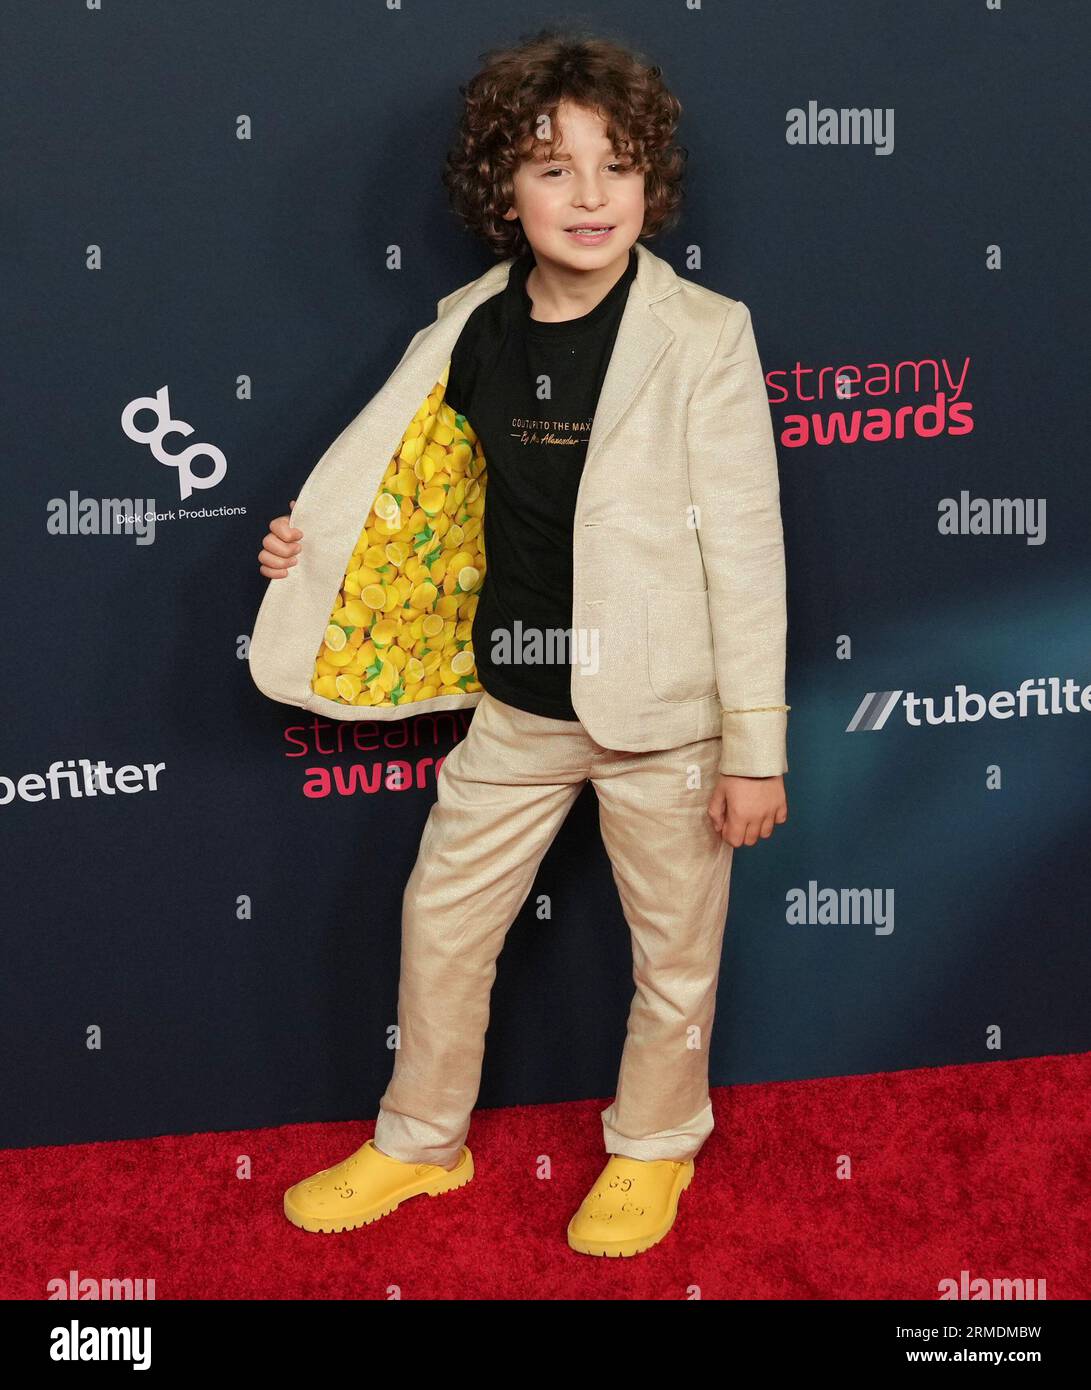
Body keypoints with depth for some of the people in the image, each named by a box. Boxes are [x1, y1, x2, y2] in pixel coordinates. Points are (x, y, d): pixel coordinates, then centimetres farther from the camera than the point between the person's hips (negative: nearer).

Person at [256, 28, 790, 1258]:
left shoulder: (703, 336, -13)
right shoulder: (474, 329, 0)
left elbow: (745, 549, -12)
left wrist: (754, 745, -11)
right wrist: (317, 545, 1)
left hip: (663, 713, -4)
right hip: (515, 704, 4)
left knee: (675, 946, 13)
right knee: (440, 919, 15)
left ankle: (654, 1146, 39)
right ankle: (421, 1140, 39)